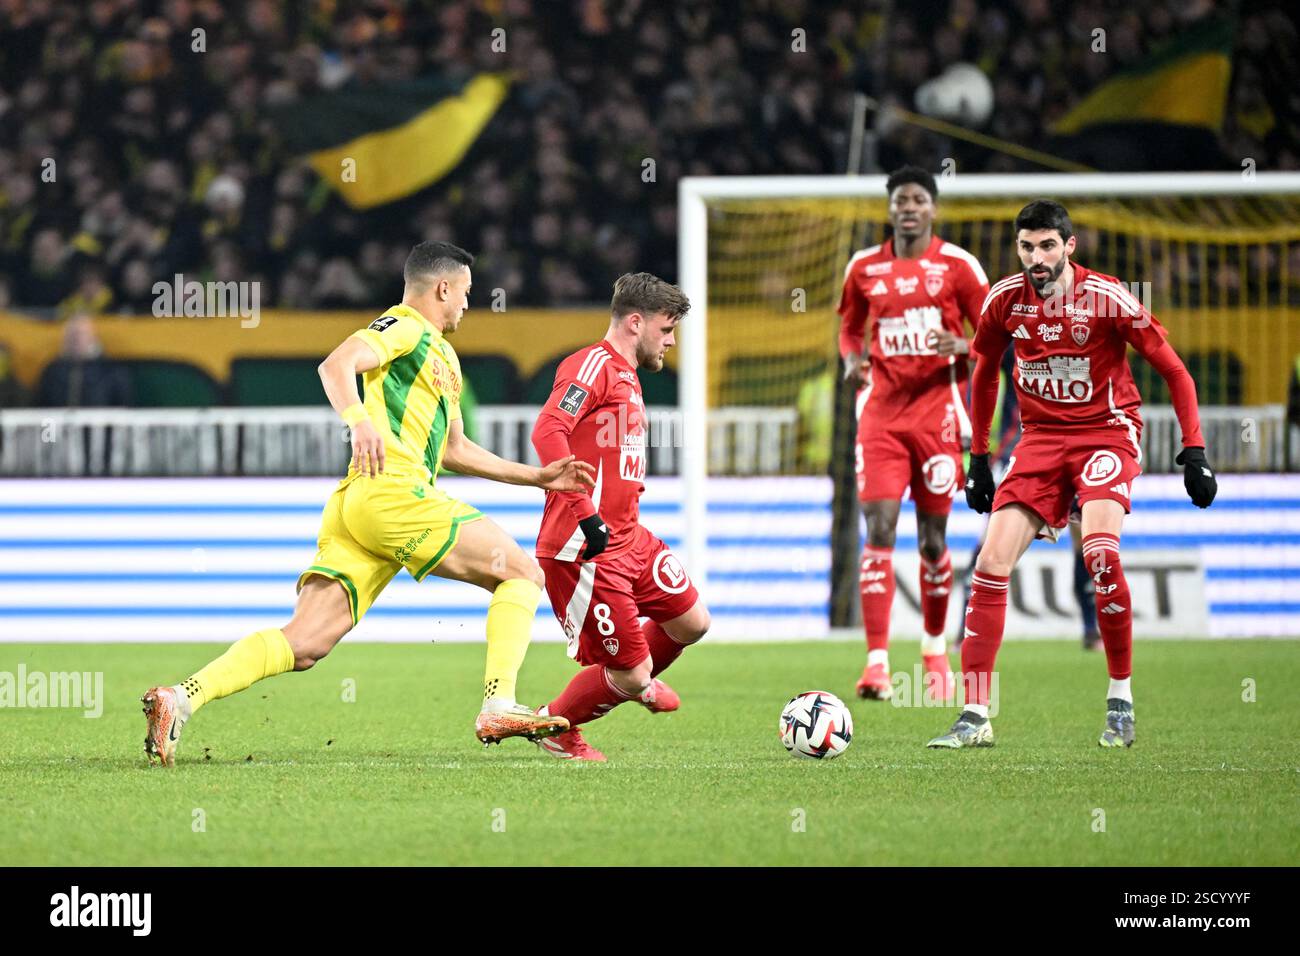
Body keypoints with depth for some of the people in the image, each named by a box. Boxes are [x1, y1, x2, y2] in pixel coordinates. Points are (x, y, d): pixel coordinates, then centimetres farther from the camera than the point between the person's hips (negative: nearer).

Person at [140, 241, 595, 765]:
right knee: (523, 573, -4)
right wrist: (358, 419, -34)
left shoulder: (443, 355, 32)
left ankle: (180, 699, -18)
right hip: (390, 490, -9)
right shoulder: (403, 327, 2)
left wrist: (537, 476, 38)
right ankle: (499, 708, -14)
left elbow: (454, 449, 40)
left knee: (302, 644, -5)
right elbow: (337, 365, -16)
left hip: (352, 507, 9)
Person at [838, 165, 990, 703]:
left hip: (936, 410, -1)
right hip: (881, 411, 1)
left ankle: (935, 652, 26)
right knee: (878, 529, -12)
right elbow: (850, 326, 21)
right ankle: (877, 663, -16)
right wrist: (852, 359, -1)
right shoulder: (864, 268, 7)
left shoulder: (957, 265, 0)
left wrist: (962, 346, -18)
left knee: (933, 536, 5)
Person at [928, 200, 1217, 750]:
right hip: (1041, 437, 4)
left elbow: (1173, 370, -5)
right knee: (991, 562, -10)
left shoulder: (1107, 298, -14)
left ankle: (1121, 697, -11)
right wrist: (978, 457, 15)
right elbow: (984, 374, 16)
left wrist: (1193, 451, -10)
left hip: (1107, 432, -4)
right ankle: (975, 716, -6)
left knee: (1100, 551, -28)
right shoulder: (1004, 300, -3)